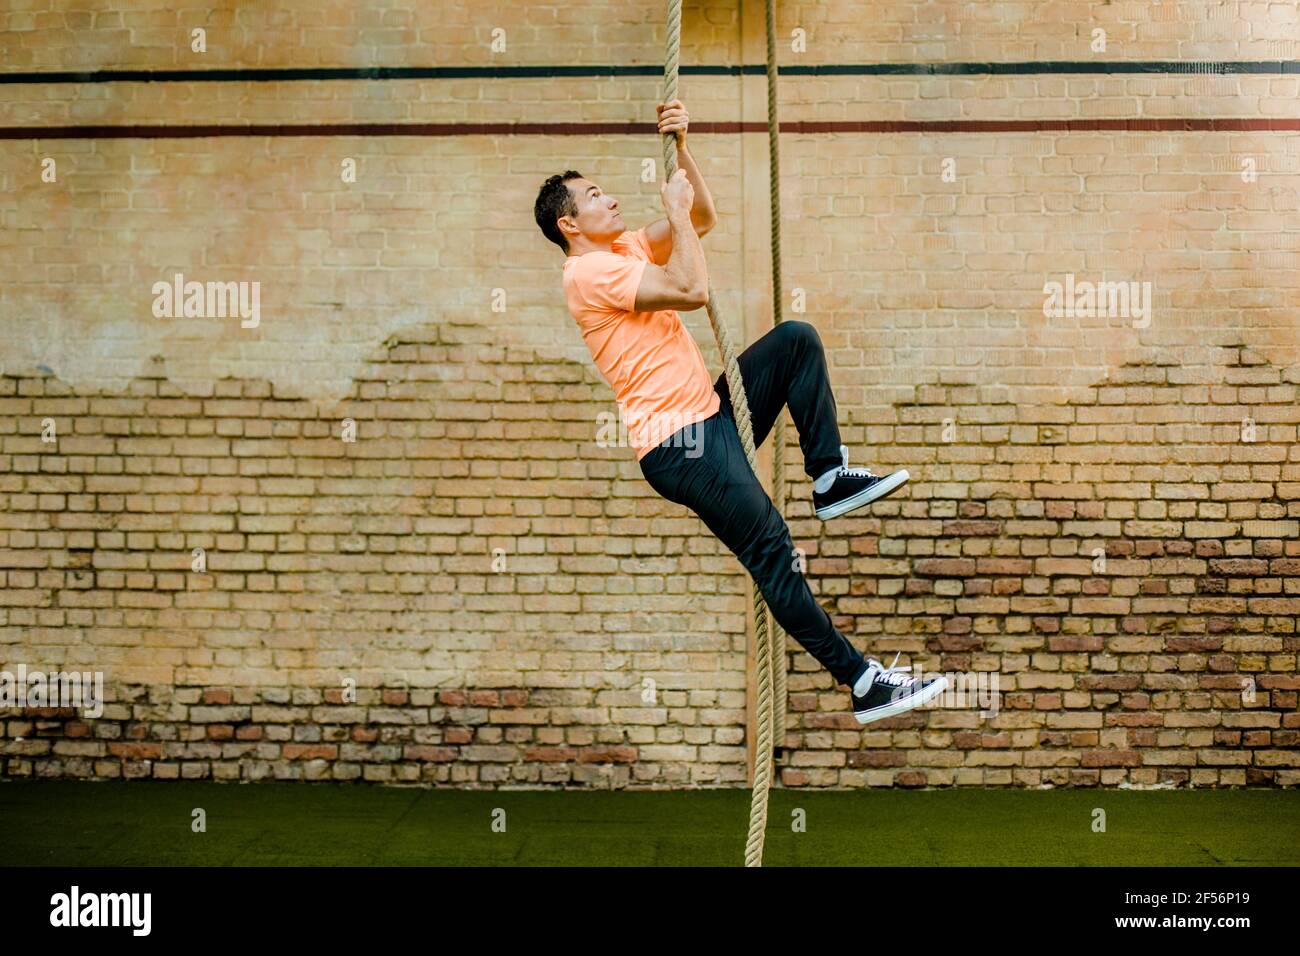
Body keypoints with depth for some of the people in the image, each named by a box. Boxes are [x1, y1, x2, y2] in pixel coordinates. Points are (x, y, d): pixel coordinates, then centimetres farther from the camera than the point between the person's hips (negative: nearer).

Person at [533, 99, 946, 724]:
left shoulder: (623, 249, 16)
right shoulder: (590, 270, -13)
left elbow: (702, 218, 17)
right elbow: (692, 289, -22)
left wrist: (681, 148, 4)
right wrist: (675, 210, -10)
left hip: (711, 415, 10)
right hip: (677, 444, -10)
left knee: (796, 338, 4)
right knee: (772, 556, -12)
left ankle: (830, 477, 0)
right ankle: (864, 683, -9)